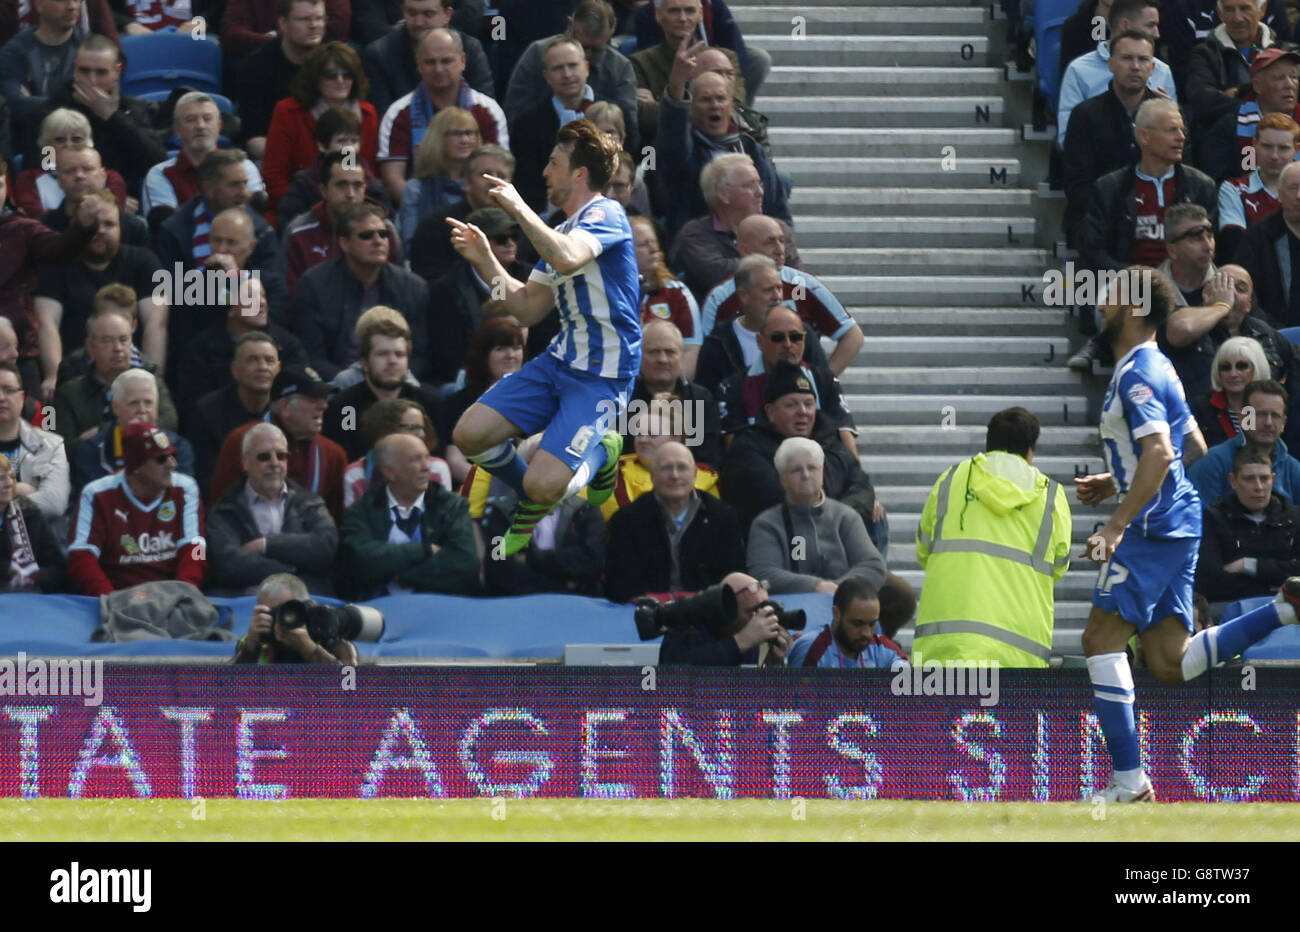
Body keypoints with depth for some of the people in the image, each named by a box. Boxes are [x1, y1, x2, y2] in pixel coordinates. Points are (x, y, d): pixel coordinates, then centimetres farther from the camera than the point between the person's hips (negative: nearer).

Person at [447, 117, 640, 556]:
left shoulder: (605, 214, -13)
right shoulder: (560, 232, 15)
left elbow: (567, 258, -35)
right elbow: (529, 309, 16)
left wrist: (519, 208, -25)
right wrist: (484, 260, 6)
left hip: (603, 375, -8)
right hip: (559, 361, 8)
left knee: (543, 485, -22)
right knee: (469, 434, -7)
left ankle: (600, 454, 12)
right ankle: (532, 504, 19)